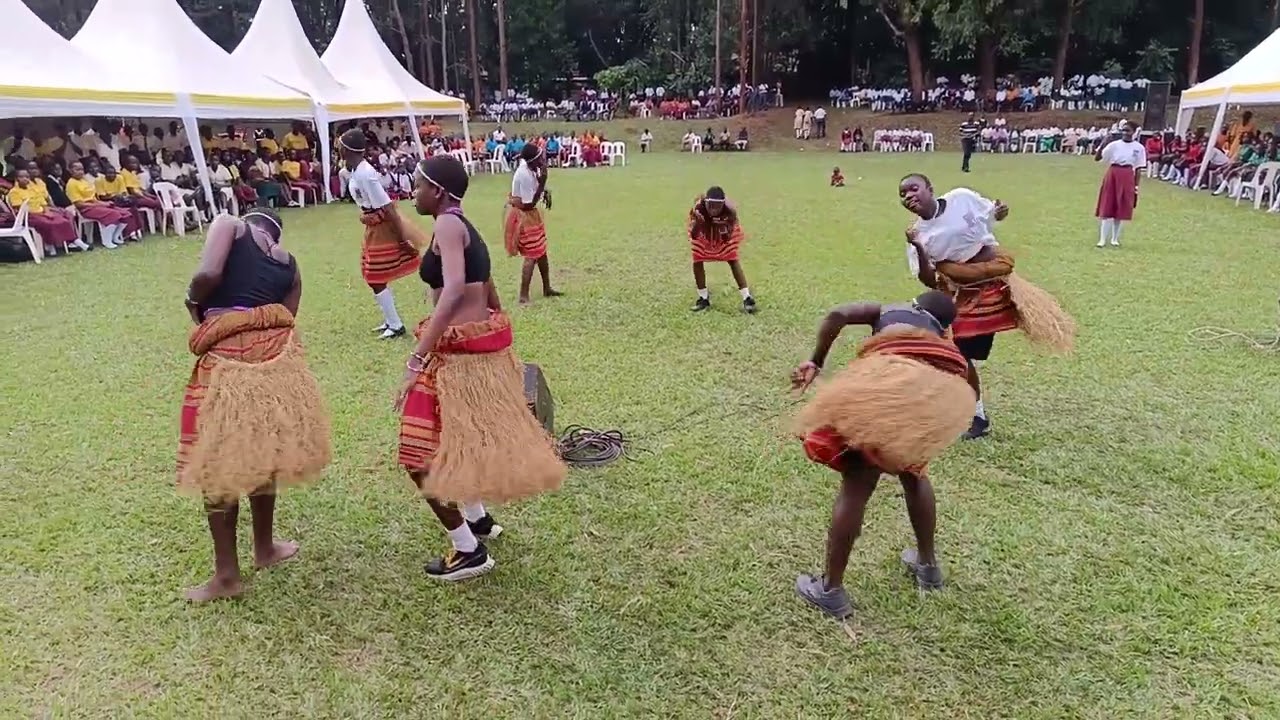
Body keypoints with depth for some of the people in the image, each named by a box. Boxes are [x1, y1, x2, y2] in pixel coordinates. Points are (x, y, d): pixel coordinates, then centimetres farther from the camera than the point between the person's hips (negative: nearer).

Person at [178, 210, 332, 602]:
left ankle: (226, 574, 18)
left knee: (219, 461, 9)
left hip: (227, 354, -4)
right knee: (260, 452, 23)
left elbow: (208, 274, -11)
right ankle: (265, 547, 37)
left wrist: (194, 302, 8)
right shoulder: (289, 264, 20)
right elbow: (285, 318, 12)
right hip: (277, 352, 4)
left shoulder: (231, 224, 8)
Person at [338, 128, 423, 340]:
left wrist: (402, 238, -23)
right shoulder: (359, 170, 5)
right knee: (374, 276, 18)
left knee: (375, 279, 0)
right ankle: (390, 321, 29)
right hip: (375, 228, 10)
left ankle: (396, 326, 10)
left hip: (382, 229, -10)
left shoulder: (364, 174, -25)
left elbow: (388, 208, -25)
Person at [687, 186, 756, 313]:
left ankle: (747, 298, 2)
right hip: (704, 234, 1)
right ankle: (703, 298, 15)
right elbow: (693, 236, -34)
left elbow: (728, 238, -30)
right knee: (697, 262, -3)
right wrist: (696, 223, -52)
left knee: (733, 261, -4)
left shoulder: (729, 210, -38)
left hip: (724, 235, -1)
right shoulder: (698, 209, -39)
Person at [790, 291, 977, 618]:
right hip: (941, 392, 4)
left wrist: (816, 363, 18)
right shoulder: (945, 343, 39)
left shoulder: (886, 310, 32)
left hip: (894, 377, -4)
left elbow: (837, 315, 14)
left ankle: (830, 590, 13)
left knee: (856, 486, 5)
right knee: (912, 471, 31)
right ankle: (928, 565, 46)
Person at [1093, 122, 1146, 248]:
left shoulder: (1139, 147, 1)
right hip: (1112, 176, -1)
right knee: (1107, 208, 1)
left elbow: (1138, 168, 3)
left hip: (1127, 178, 1)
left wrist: (1136, 186, 1)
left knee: (1122, 210, 5)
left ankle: (1115, 239, 16)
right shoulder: (1114, 144, -1)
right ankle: (1103, 239, 7)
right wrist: (1102, 145, -23)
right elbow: (1097, 158, -7)